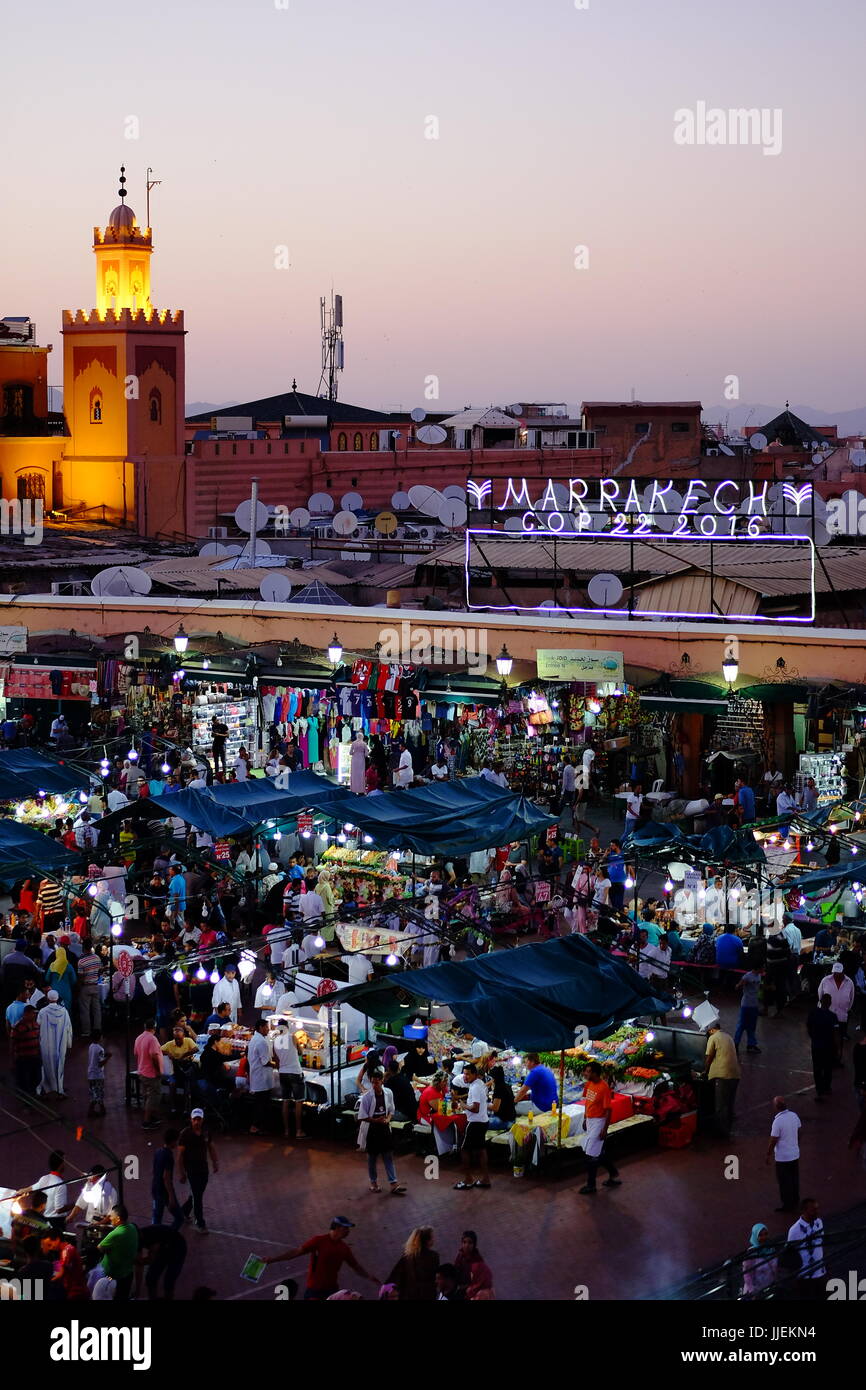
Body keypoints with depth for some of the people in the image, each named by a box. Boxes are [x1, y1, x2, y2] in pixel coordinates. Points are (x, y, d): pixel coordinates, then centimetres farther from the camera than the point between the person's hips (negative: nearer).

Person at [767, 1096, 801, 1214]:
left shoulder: (777, 1122, -26)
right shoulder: (794, 1116, -5)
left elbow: (773, 1141, -20)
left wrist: (768, 1154, -6)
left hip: (782, 1157, -7)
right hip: (795, 1154, 7)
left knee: (784, 1182, 8)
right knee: (794, 1178, 20)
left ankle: (787, 1205, 17)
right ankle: (795, 1201, 34)